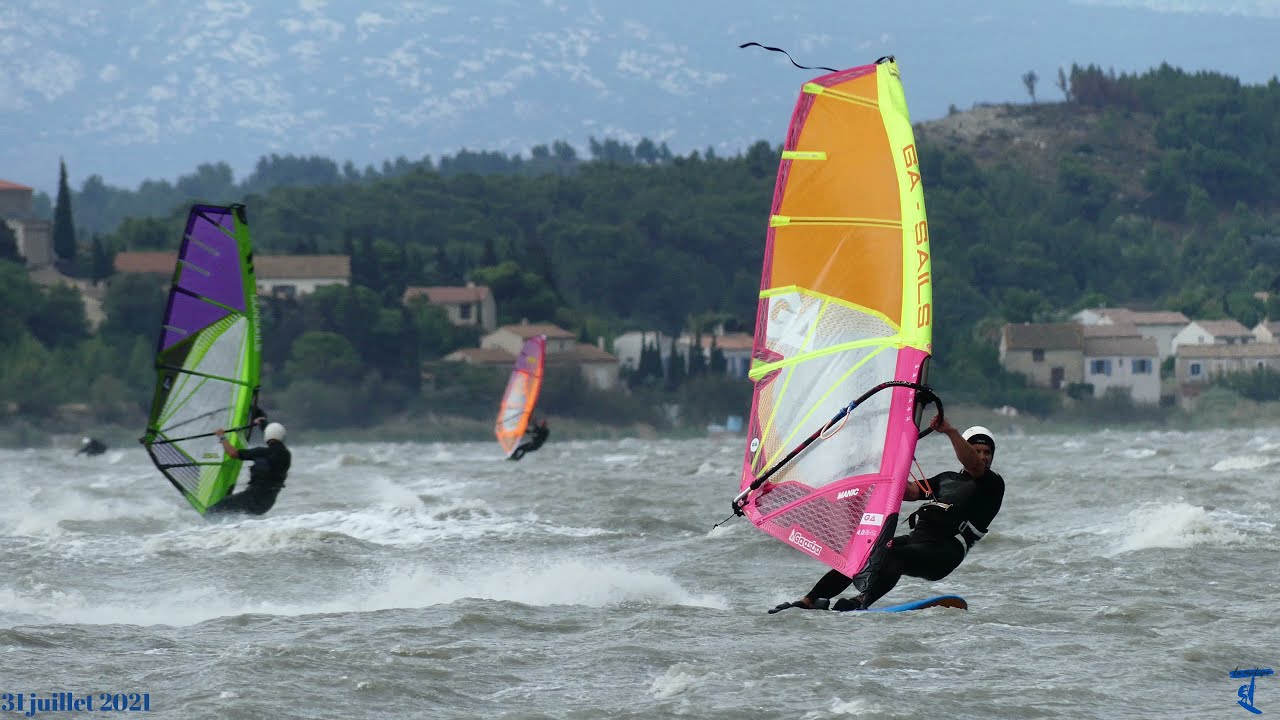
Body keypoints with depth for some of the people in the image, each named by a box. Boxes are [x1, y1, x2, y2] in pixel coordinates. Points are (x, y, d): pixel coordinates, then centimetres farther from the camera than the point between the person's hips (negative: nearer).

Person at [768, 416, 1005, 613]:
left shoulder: (993, 484, 6)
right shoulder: (947, 478, 28)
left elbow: (973, 465, -15)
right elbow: (907, 492, 23)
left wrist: (950, 431, -25)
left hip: (942, 554, -7)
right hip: (916, 538, 7)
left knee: (893, 554, -34)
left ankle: (862, 603, -48)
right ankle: (808, 601, -9)